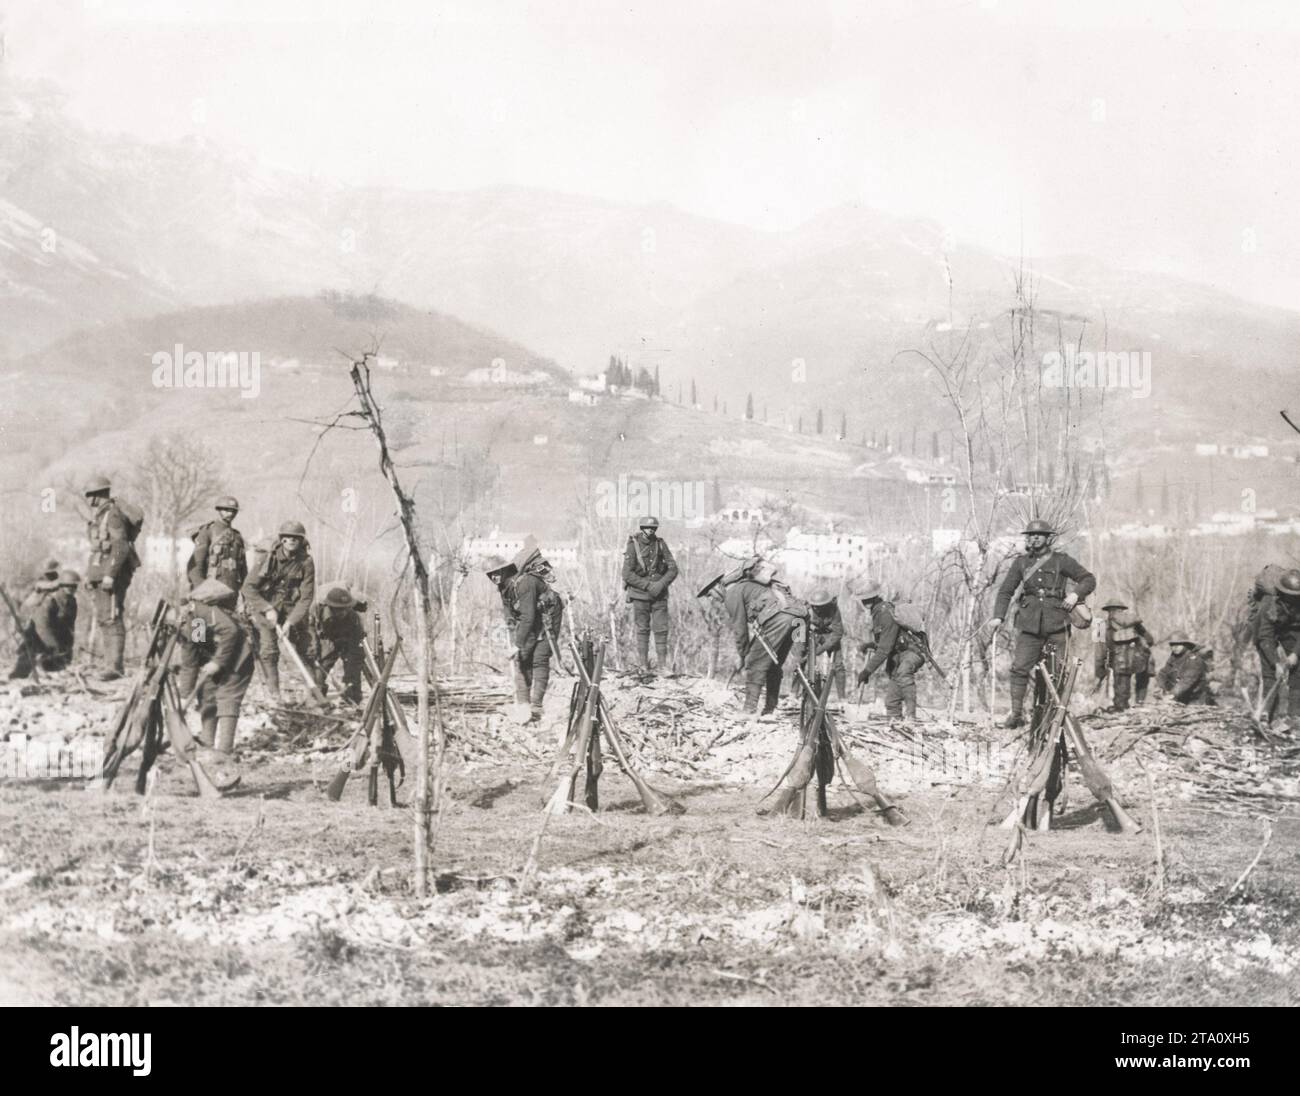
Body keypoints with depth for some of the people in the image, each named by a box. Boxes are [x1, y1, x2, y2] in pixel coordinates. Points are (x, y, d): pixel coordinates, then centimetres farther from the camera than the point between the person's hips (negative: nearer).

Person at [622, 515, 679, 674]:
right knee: (642, 630, 2)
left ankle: (662, 665, 2)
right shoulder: (633, 546, -7)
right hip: (640, 595, -2)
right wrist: (648, 585, -19)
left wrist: (661, 584, -15)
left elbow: (673, 569, 1)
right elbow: (627, 574, -12)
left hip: (659, 595, 2)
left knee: (661, 629, -3)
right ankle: (644, 665, 8)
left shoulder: (660, 544, 2)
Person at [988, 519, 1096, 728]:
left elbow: (1089, 579, 6)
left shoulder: (1061, 561, 6)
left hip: (1056, 623, -1)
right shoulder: (1021, 562, 11)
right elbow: (1006, 591, 11)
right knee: (1020, 668, -9)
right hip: (1030, 623, 1)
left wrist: (1075, 594, -14)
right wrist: (998, 616, -2)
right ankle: (1016, 714, -6)